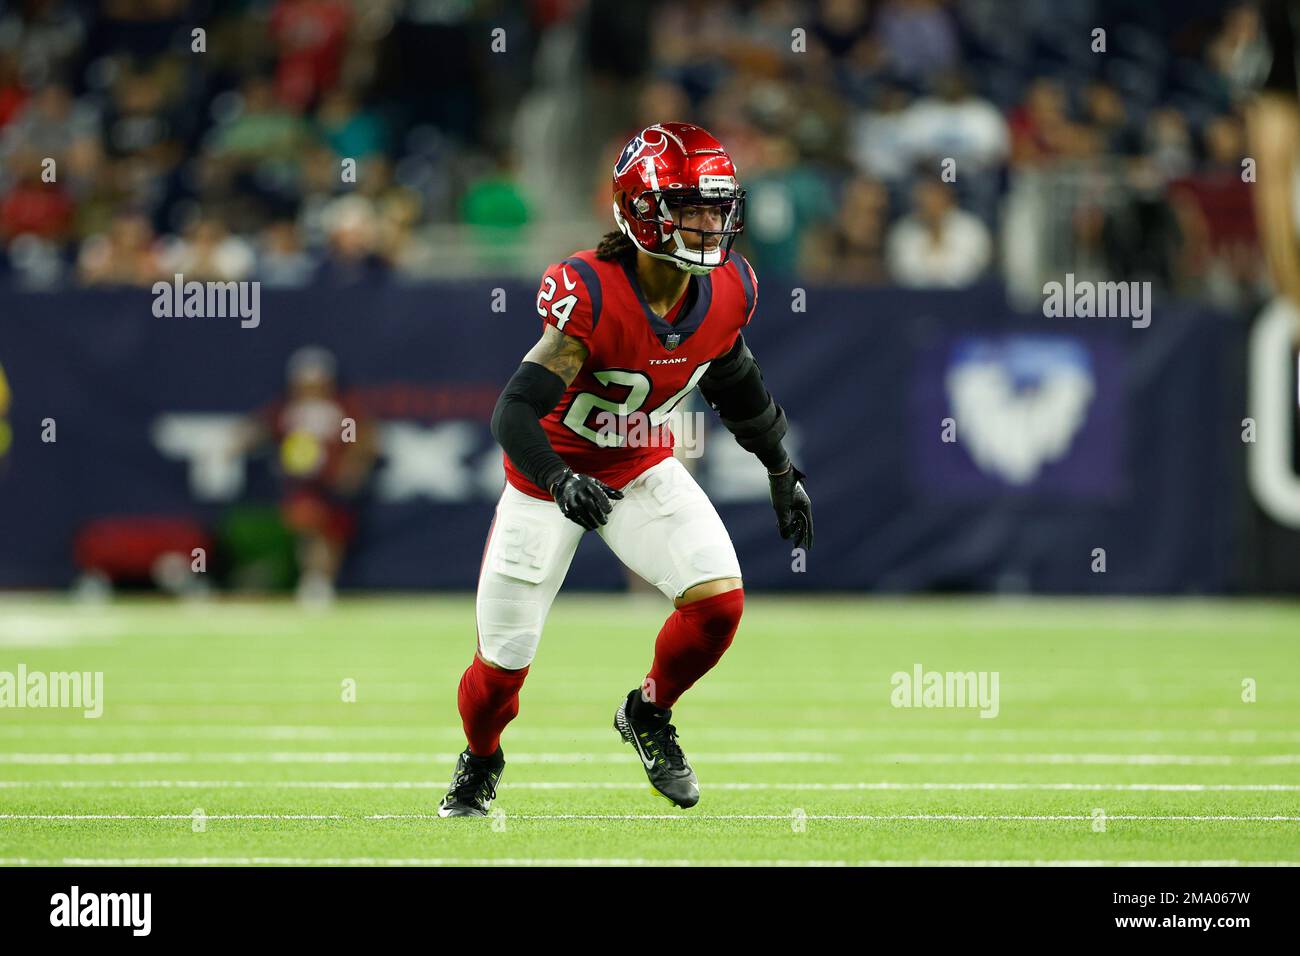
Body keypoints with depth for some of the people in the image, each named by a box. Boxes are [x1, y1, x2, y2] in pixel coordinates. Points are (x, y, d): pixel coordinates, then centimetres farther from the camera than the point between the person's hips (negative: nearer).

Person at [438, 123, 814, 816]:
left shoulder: (729, 289, -14)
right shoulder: (590, 292, -33)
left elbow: (733, 379, 9)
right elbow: (514, 411, -36)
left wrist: (781, 470, 17)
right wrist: (561, 481, -53)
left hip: (644, 470, 4)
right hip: (552, 477, -4)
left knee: (719, 599, -18)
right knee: (503, 663, 1)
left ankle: (648, 716, 12)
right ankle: (480, 762, 36)